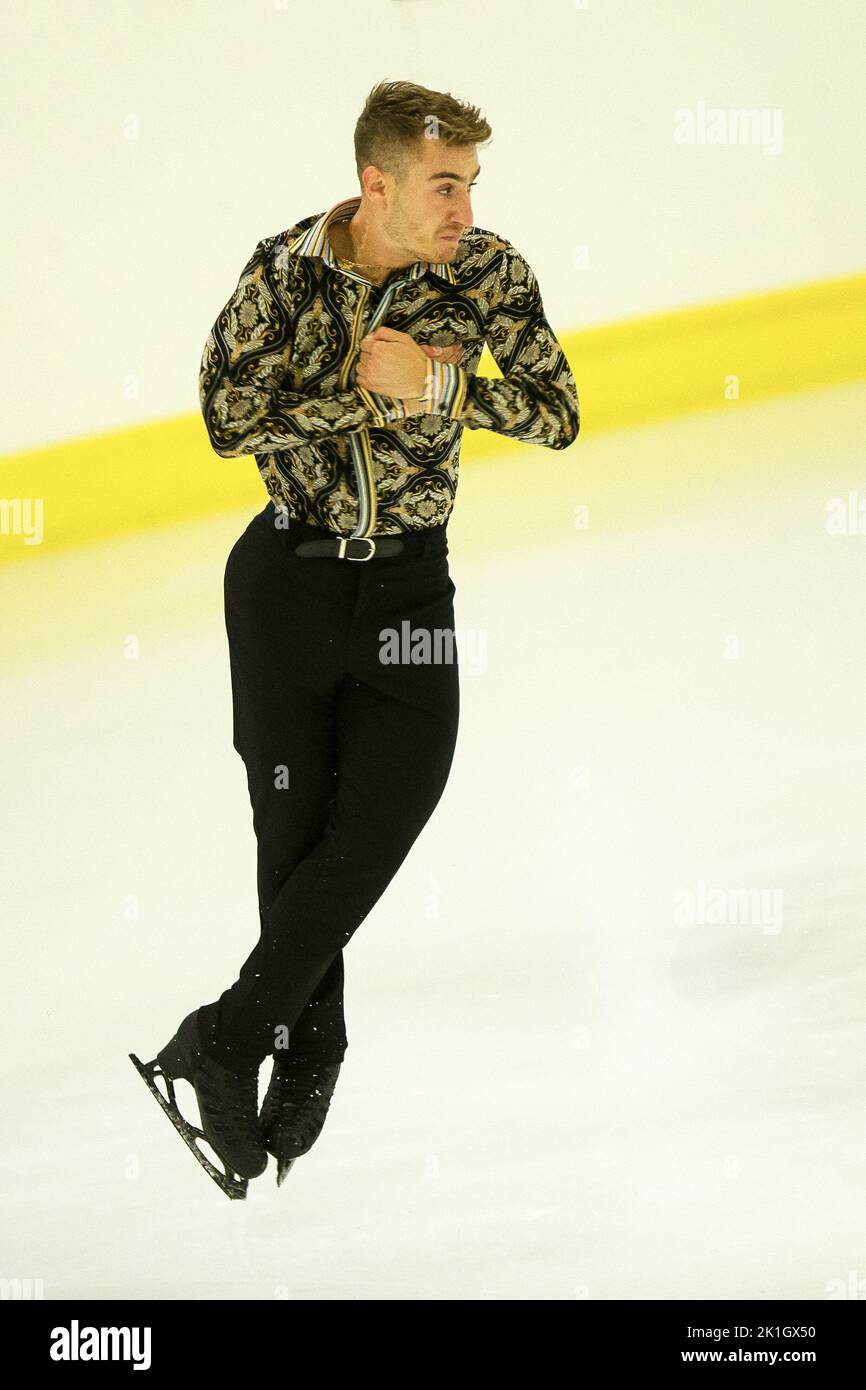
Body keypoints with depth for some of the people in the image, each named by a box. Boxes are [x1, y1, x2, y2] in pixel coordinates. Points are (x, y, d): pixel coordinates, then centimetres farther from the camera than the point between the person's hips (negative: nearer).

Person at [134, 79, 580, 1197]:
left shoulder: (489, 273, -7)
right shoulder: (288, 269, -11)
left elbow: (556, 415, -8)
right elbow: (227, 417, -14)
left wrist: (433, 382, -20)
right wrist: (370, 395, -18)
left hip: (410, 576, 1)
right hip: (289, 570, -1)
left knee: (385, 810, -11)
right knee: (295, 828, 5)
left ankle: (224, 1040, 1)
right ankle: (306, 1056, 24)